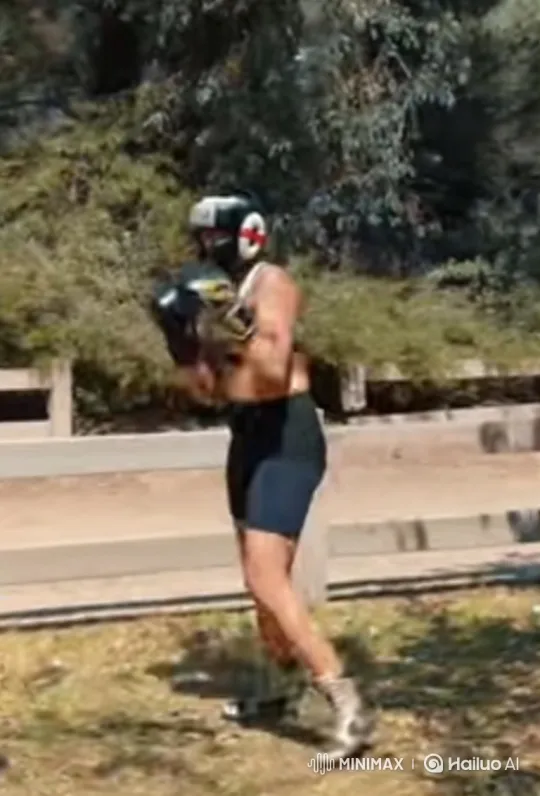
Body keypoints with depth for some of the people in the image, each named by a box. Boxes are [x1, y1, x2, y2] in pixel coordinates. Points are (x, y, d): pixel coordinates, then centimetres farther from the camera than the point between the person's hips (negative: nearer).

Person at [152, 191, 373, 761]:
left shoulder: (271, 283, -13)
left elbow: (275, 370, -25)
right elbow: (208, 391, 15)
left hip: (286, 439, -9)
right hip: (247, 438, 9)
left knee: (267, 581, -17)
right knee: (261, 578, 18)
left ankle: (347, 705, -16)